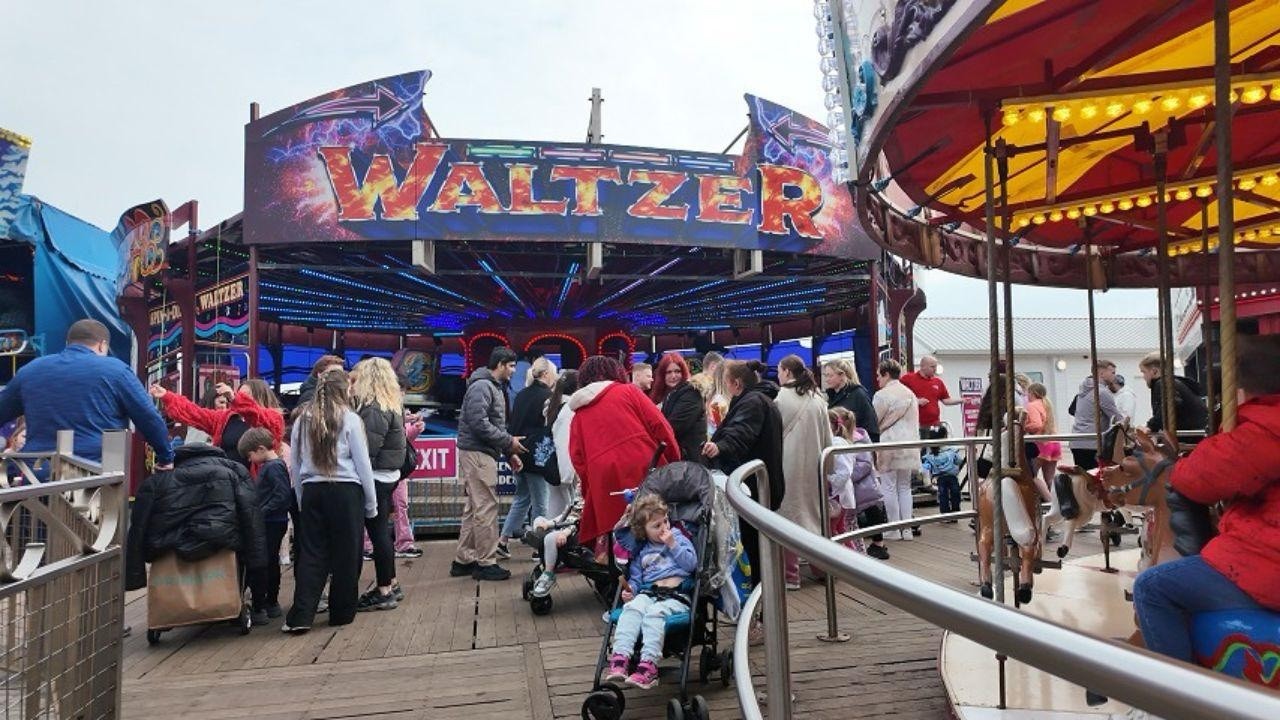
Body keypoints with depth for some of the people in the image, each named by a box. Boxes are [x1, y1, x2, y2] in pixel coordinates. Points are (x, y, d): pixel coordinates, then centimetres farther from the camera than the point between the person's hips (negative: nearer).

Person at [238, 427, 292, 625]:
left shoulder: (273, 467, -16)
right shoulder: (275, 465, 13)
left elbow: (283, 495, -24)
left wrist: (263, 512, -19)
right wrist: (260, 512, 11)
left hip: (270, 524, -10)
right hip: (273, 523, 10)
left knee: (258, 565, -6)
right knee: (271, 564, 18)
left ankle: (259, 609, -2)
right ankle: (272, 605, 28)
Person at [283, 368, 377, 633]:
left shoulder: (302, 420, 8)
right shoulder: (350, 419, -5)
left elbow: (295, 465, 12)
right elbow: (362, 464, -3)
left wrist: (301, 499, 20)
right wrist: (371, 503, 5)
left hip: (312, 491, 4)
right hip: (345, 492, -4)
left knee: (311, 553, 8)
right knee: (346, 554, 7)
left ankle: (300, 616, 1)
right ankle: (341, 612, 16)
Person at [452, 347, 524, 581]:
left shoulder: (495, 387, 19)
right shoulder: (481, 386, -13)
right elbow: (479, 423, -22)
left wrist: (509, 454, 12)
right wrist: (509, 442, -15)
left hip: (482, 454, 10)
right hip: (477, 454, -10)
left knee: (474, 508, 14)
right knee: (486, 508, -5)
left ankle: (463, 560, 21)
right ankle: (486, 563, 2)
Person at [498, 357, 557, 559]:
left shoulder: (521, 395, 11)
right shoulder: (548, 396, -12)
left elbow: (512, 424, 15)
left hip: (519, 453, 7)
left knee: (521, 499, 18)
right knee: (539, 504, 2)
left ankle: (502, 541, 16)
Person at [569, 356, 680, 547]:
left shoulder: (578, 414, 19)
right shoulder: (628, 391, 10)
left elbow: (578, 458, 12)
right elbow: (659, 425, 1)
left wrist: (590, 490, 18)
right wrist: (674, 462, 8)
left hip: (604, 482, 3)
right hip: (643, 468, -3)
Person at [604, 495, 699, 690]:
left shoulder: (679, 539, 15)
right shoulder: (641, 553, 22)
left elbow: (692, 564, 2)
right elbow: (635, 579, 22)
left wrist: (672, 545, -4)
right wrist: (629, 590, 0)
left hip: (676, 595, -3)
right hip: (649, 593, 3)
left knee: (655, 613, -34)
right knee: (632, 608, -30)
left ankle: (648, 666, -42)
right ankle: (620, 657, -40)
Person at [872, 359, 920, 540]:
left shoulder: (882, 395, -10)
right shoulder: (910, 394, 11)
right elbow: (915, 422, 17)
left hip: (888, 445, -6)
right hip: (908, 447, 6)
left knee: (890, 488, 2)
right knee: (905, 487, 12)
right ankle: (907, 529, 12)